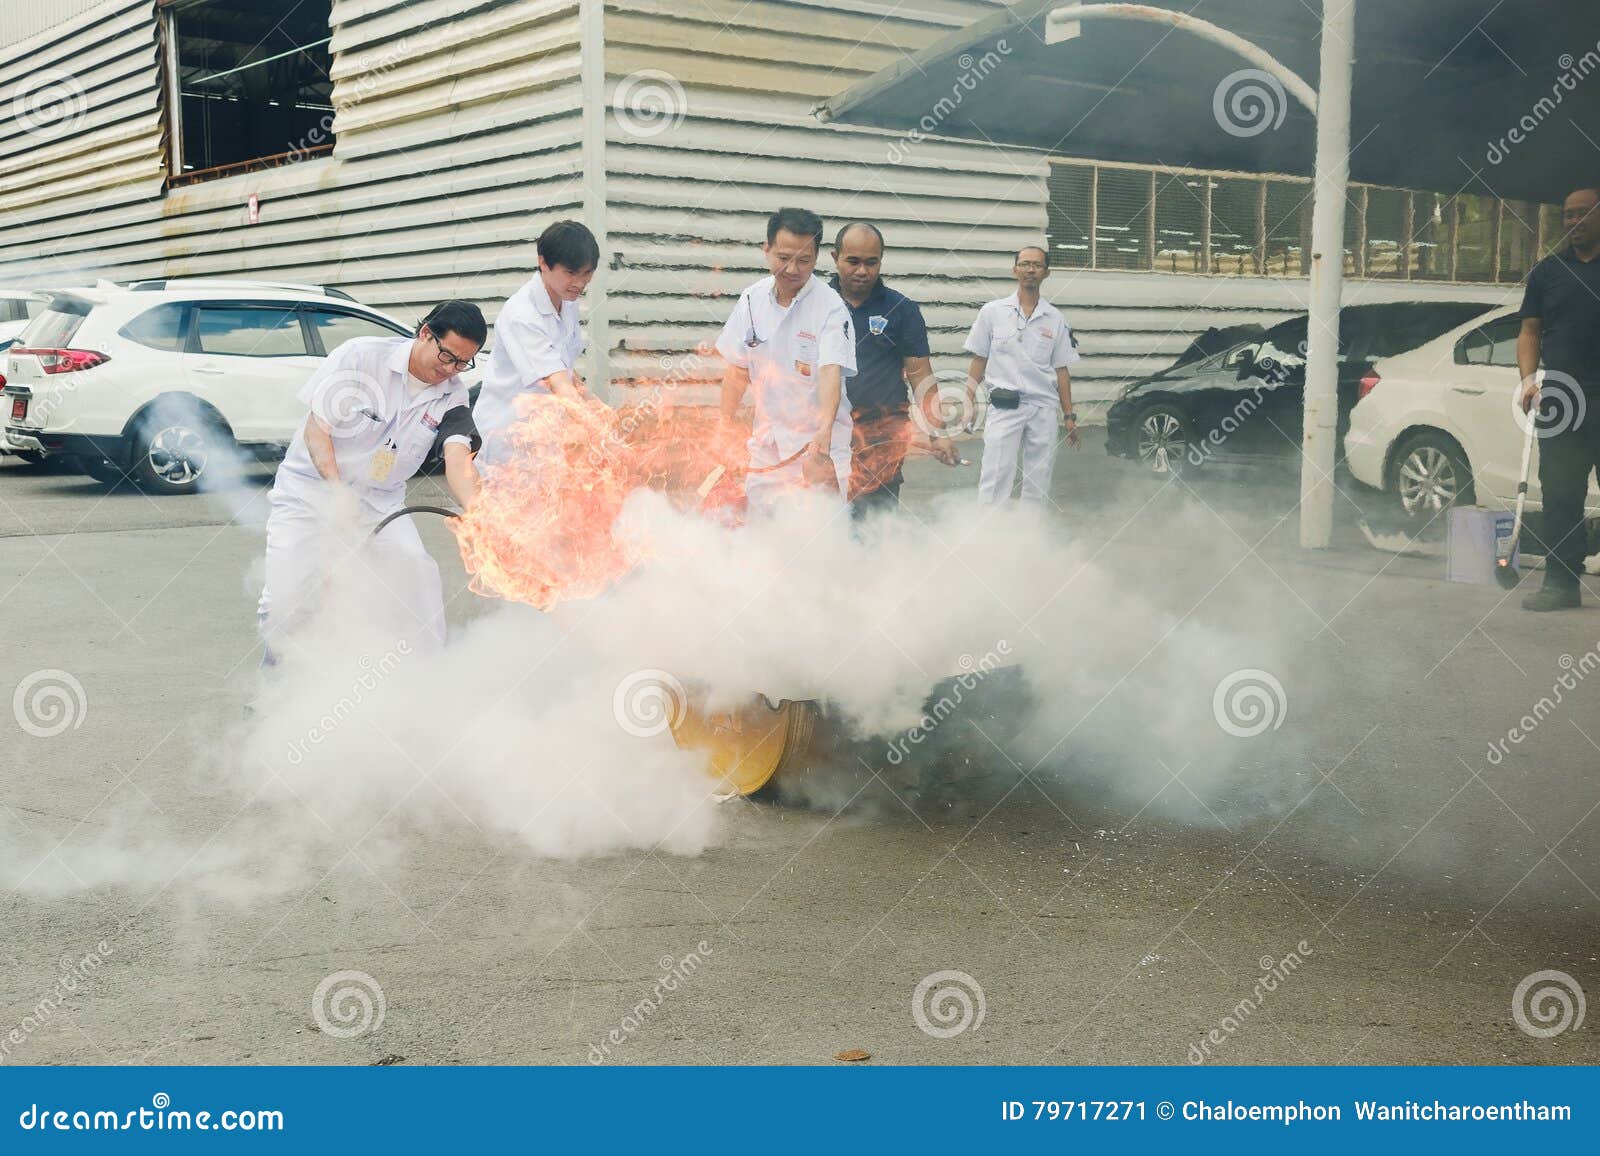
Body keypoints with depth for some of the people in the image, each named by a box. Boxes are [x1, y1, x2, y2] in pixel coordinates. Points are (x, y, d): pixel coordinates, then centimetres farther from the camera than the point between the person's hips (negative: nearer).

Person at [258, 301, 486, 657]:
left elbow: (458, 457, -21)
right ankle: (277, 666, 17)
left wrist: (474, 507, -42)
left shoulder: (452, 397, -6)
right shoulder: (361, 355, -16)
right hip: (311, 488, -3)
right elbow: (316, 429, -15)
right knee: (287, 598, -12)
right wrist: (338, 490, -31)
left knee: (418, 572, -16)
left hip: (380, 501, 3)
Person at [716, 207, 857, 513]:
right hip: (766, 442, 5)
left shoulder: (831, 307, -14)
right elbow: (738, 370, 11)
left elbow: (831, 372, -26)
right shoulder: (752, 299, 2)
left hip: (819, 442, -5)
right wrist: (724, 426, 6)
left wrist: (823, 436, -40)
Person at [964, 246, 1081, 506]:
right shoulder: (992, 312, 4)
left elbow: (1061, 370, 10)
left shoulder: (1055, 319, 7)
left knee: (1038, 484, 7)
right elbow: (979, 360, 7)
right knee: (995, 479, -10)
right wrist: (968, 403, -2)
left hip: (1044, 409, 2)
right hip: (1004, 407, -2)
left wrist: (1069, 416, 6)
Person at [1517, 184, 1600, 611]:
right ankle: (1561, 583, 9)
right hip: (1560, 399, 3)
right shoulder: (1548, 271, 15)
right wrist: (1528, 378, -3)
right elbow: (1530, 331, 14)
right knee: (1560, 495, 4)